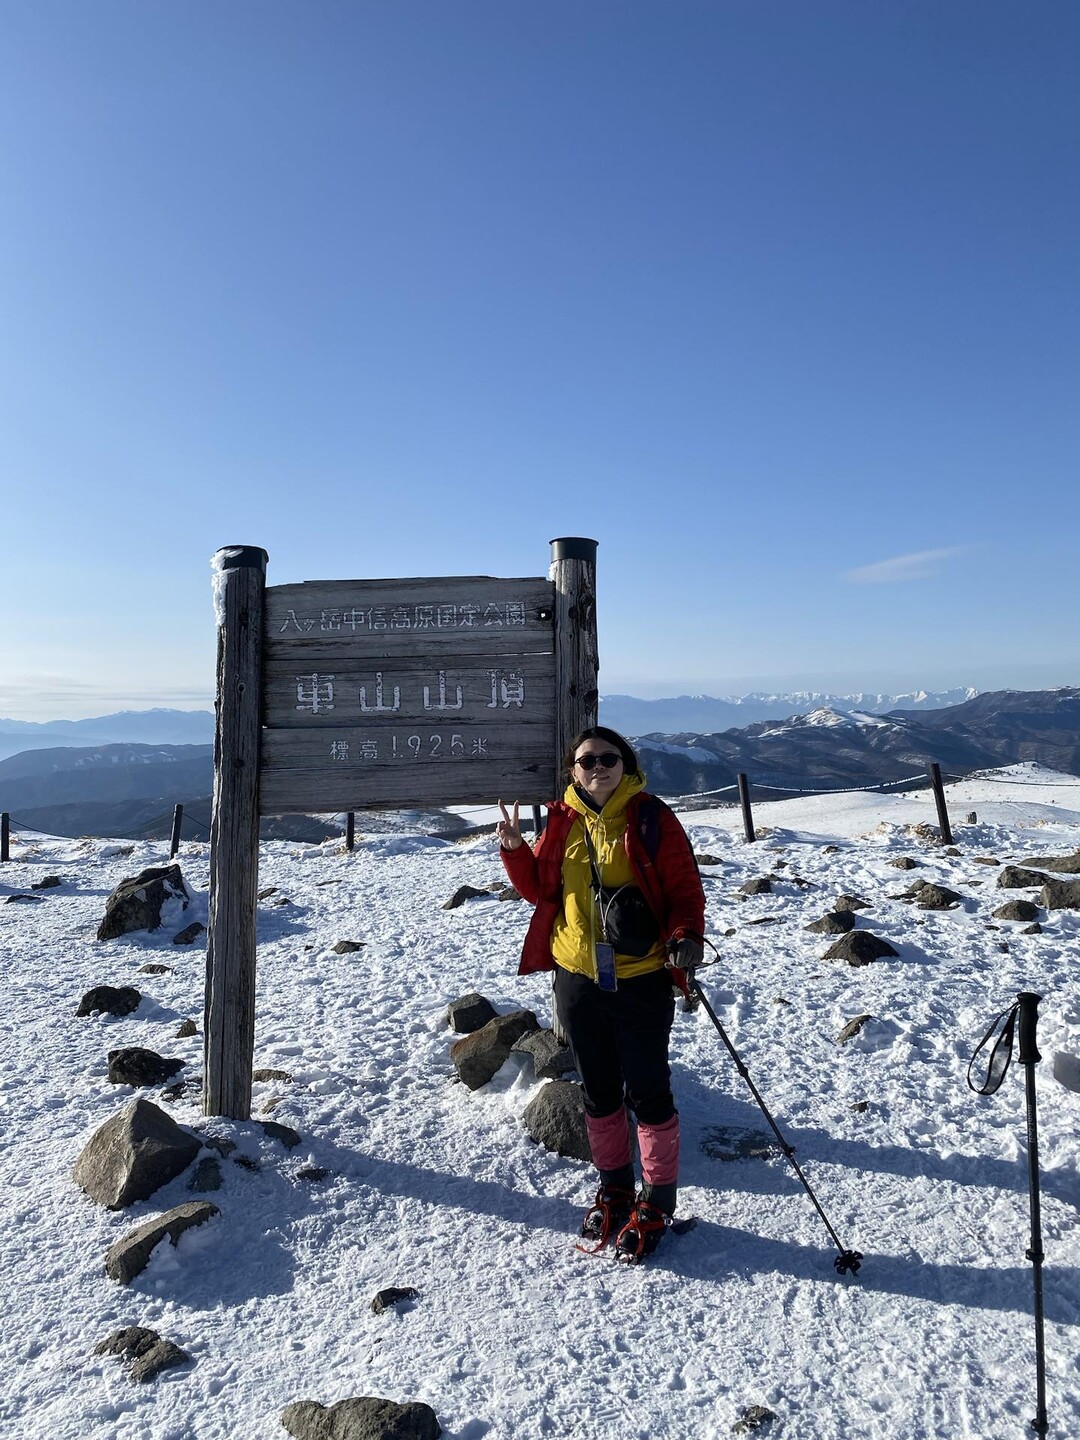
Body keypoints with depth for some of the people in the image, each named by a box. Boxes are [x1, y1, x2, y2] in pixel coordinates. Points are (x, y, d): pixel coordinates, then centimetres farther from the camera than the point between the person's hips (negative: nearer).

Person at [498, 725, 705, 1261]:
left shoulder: (651, 817, -8)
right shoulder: (561, 821, 4)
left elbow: (684, 887, -7)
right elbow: (540, 889, 12)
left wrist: (686, 938, -24)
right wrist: (515, 850, -4)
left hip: (640, 981, -4)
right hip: (578, 977, 5)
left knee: (647, 1092, 8)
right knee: (598, 1091, 18)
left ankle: (657, 1201, 28)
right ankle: (614, 1188, 39)